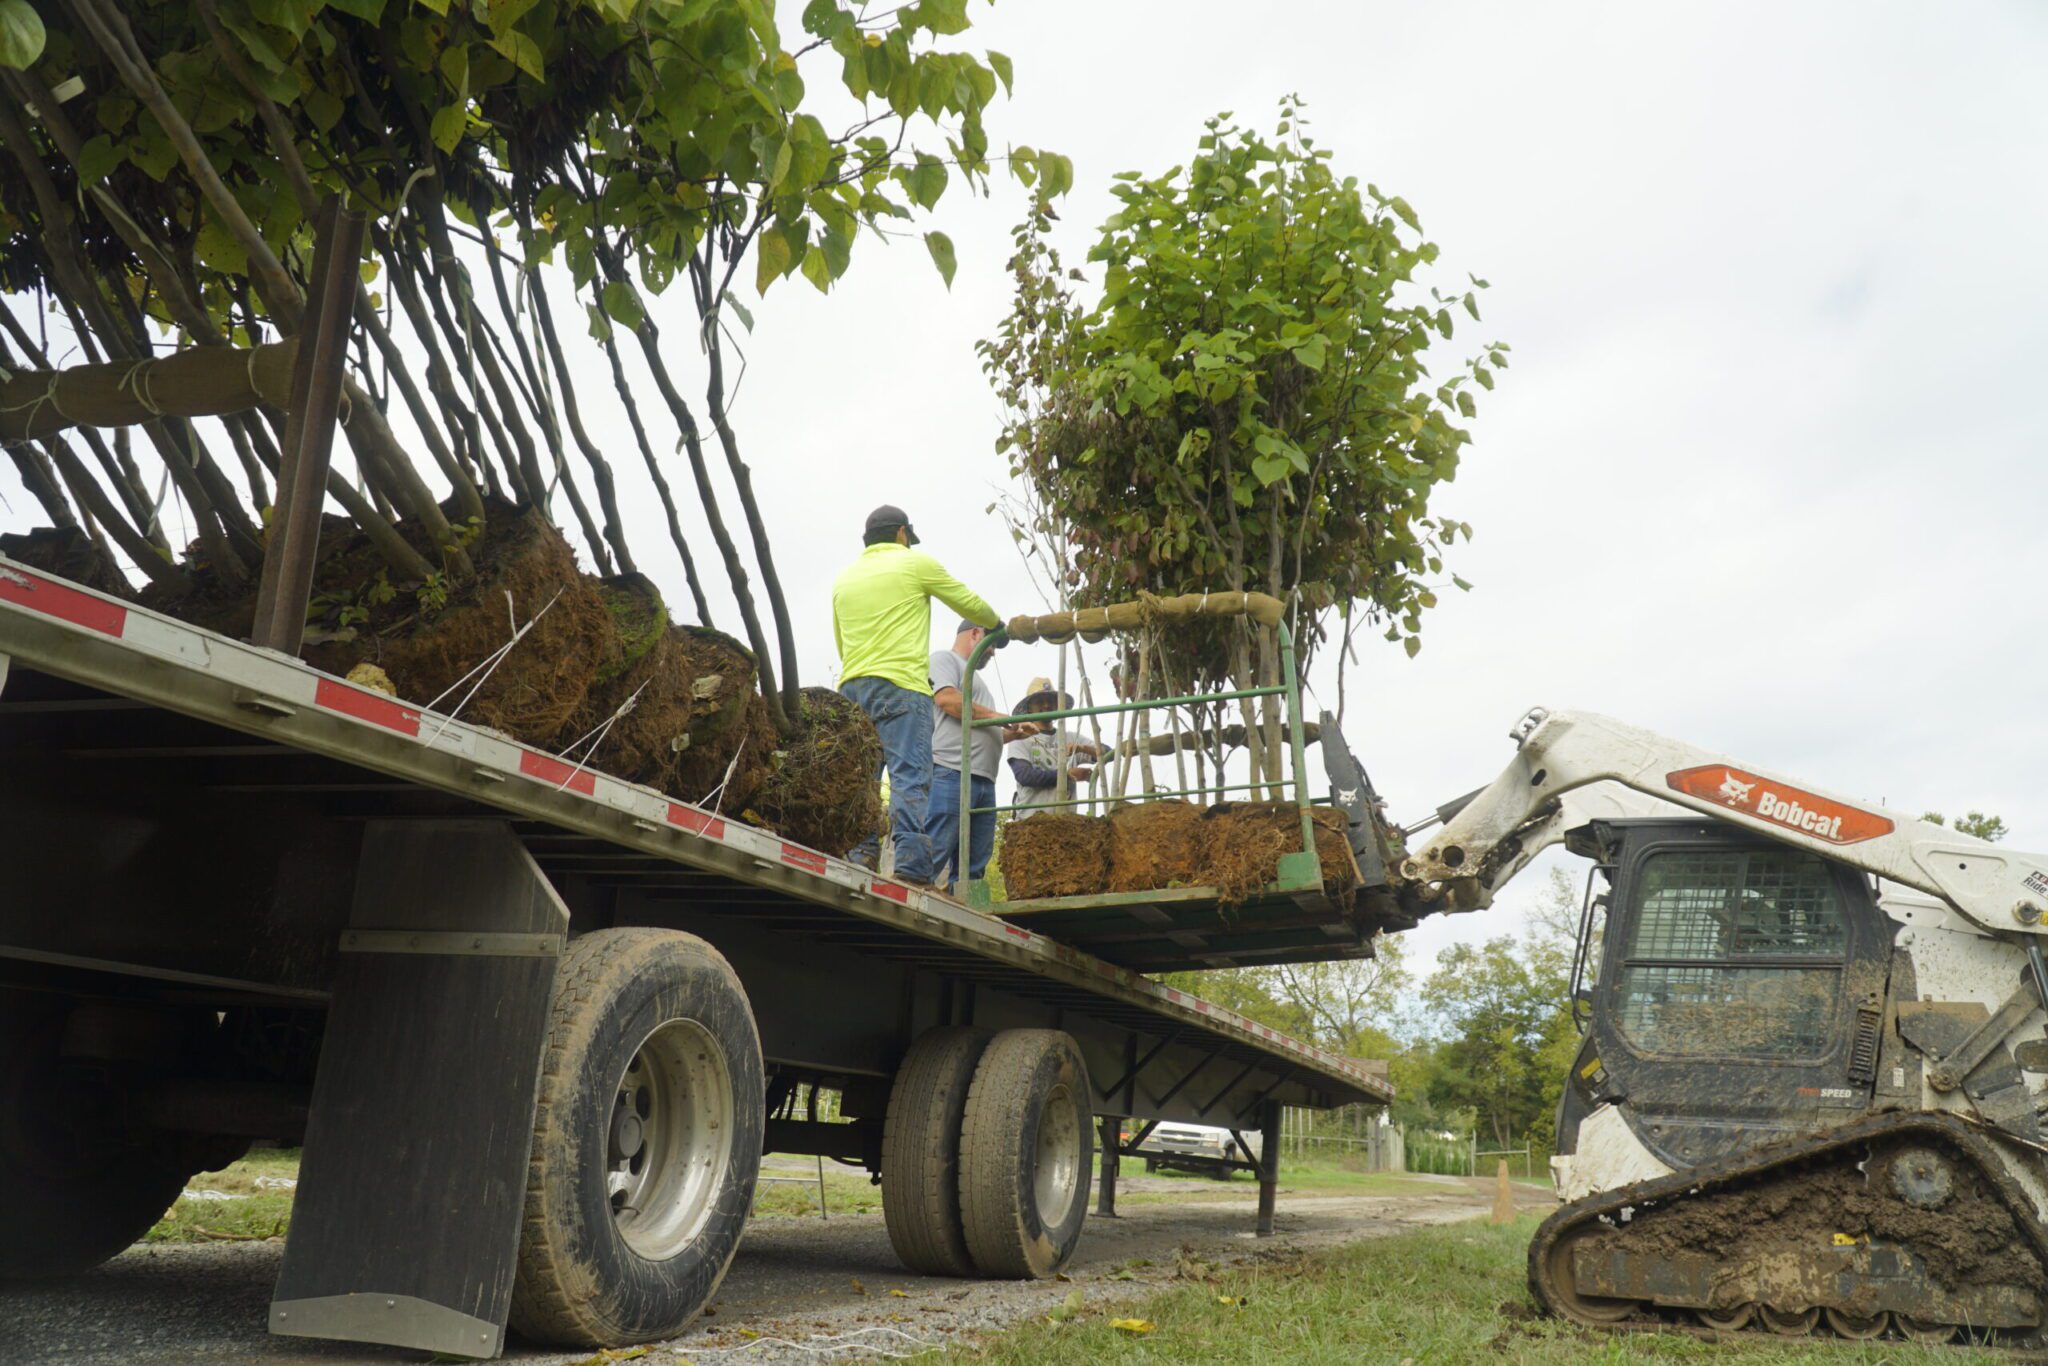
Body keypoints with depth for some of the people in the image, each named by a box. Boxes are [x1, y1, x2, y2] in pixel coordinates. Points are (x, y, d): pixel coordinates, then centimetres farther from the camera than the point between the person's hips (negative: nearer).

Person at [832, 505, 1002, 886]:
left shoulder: (844, 578, 18)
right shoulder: (915, 562, 4)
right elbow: (968, 601, 14)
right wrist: (996, 624, 32)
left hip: (852, 685, 6)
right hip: (901, 686, -5)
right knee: (909, 778, -10)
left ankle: (858, 859, 1)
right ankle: (911, 865, -18)